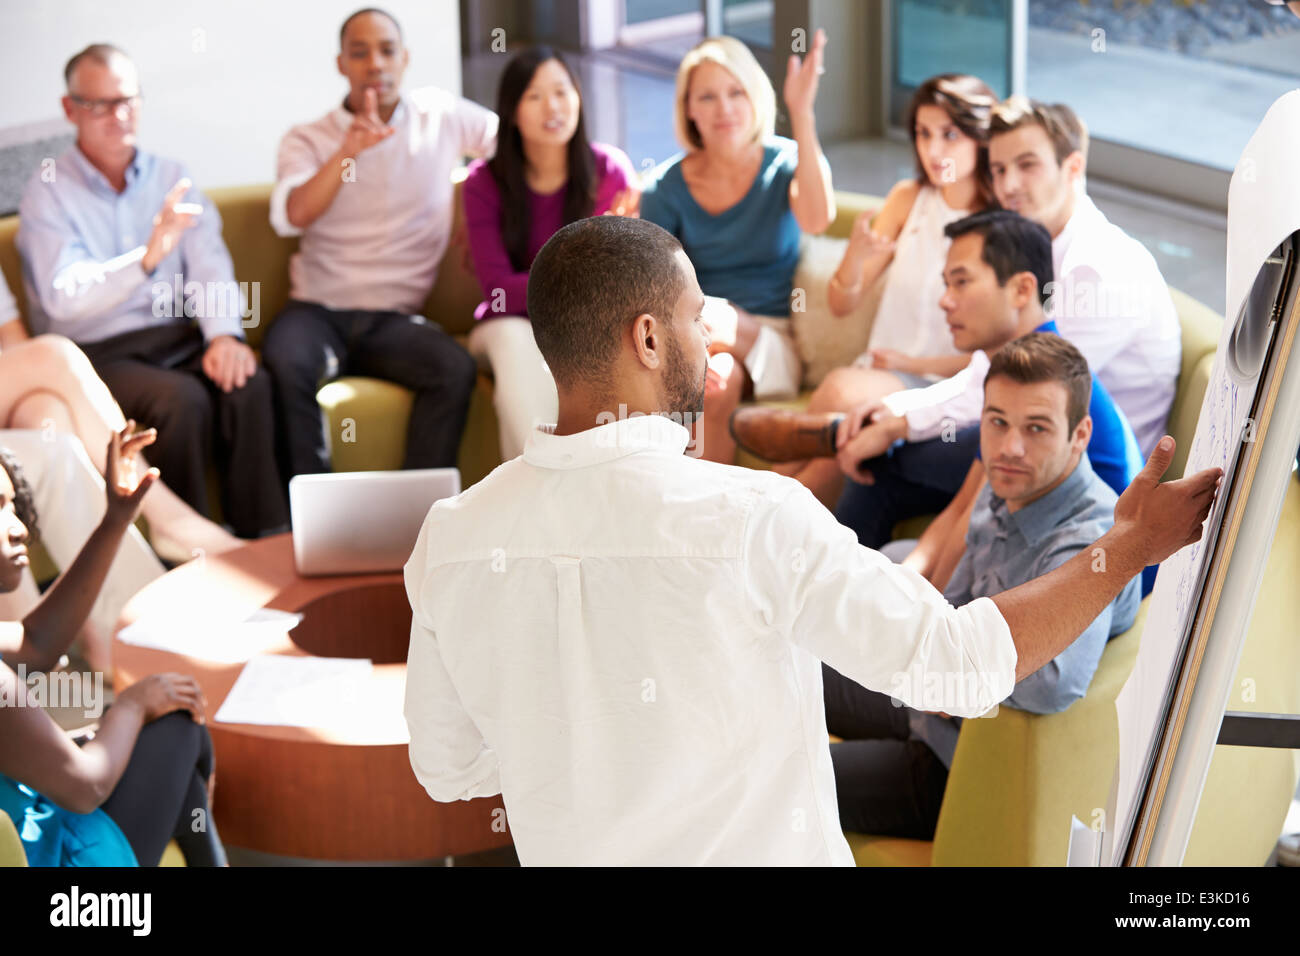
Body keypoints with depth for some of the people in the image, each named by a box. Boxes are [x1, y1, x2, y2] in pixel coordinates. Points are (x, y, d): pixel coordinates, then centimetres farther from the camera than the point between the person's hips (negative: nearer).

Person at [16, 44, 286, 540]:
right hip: (97, 352, -4)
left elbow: (209, 262, 1)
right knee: (182, 400, -31)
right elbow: (62, 297, -18)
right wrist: (148, 257, -34)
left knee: (248, 383, -26)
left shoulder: (171, 178, 13)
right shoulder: (47, 192, -2)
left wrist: (224, 332, -20)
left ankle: (264, 537, -19)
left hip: (177, 334, 4)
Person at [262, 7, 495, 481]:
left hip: (395, 317, 1)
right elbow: (293, 216, -13)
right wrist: (348, 151, -26)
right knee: (283, 364, -34)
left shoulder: (442, 117, 10)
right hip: (318, 309, -1)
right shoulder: (307, 139, 6)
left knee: (455, 368, -31)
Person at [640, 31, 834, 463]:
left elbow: (817, 219, -24)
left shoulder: (786, 163, 0)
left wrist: (802, 115, -30)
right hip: (690, 339, 0)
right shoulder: (666, 188, 2)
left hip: (768, 341, 0)